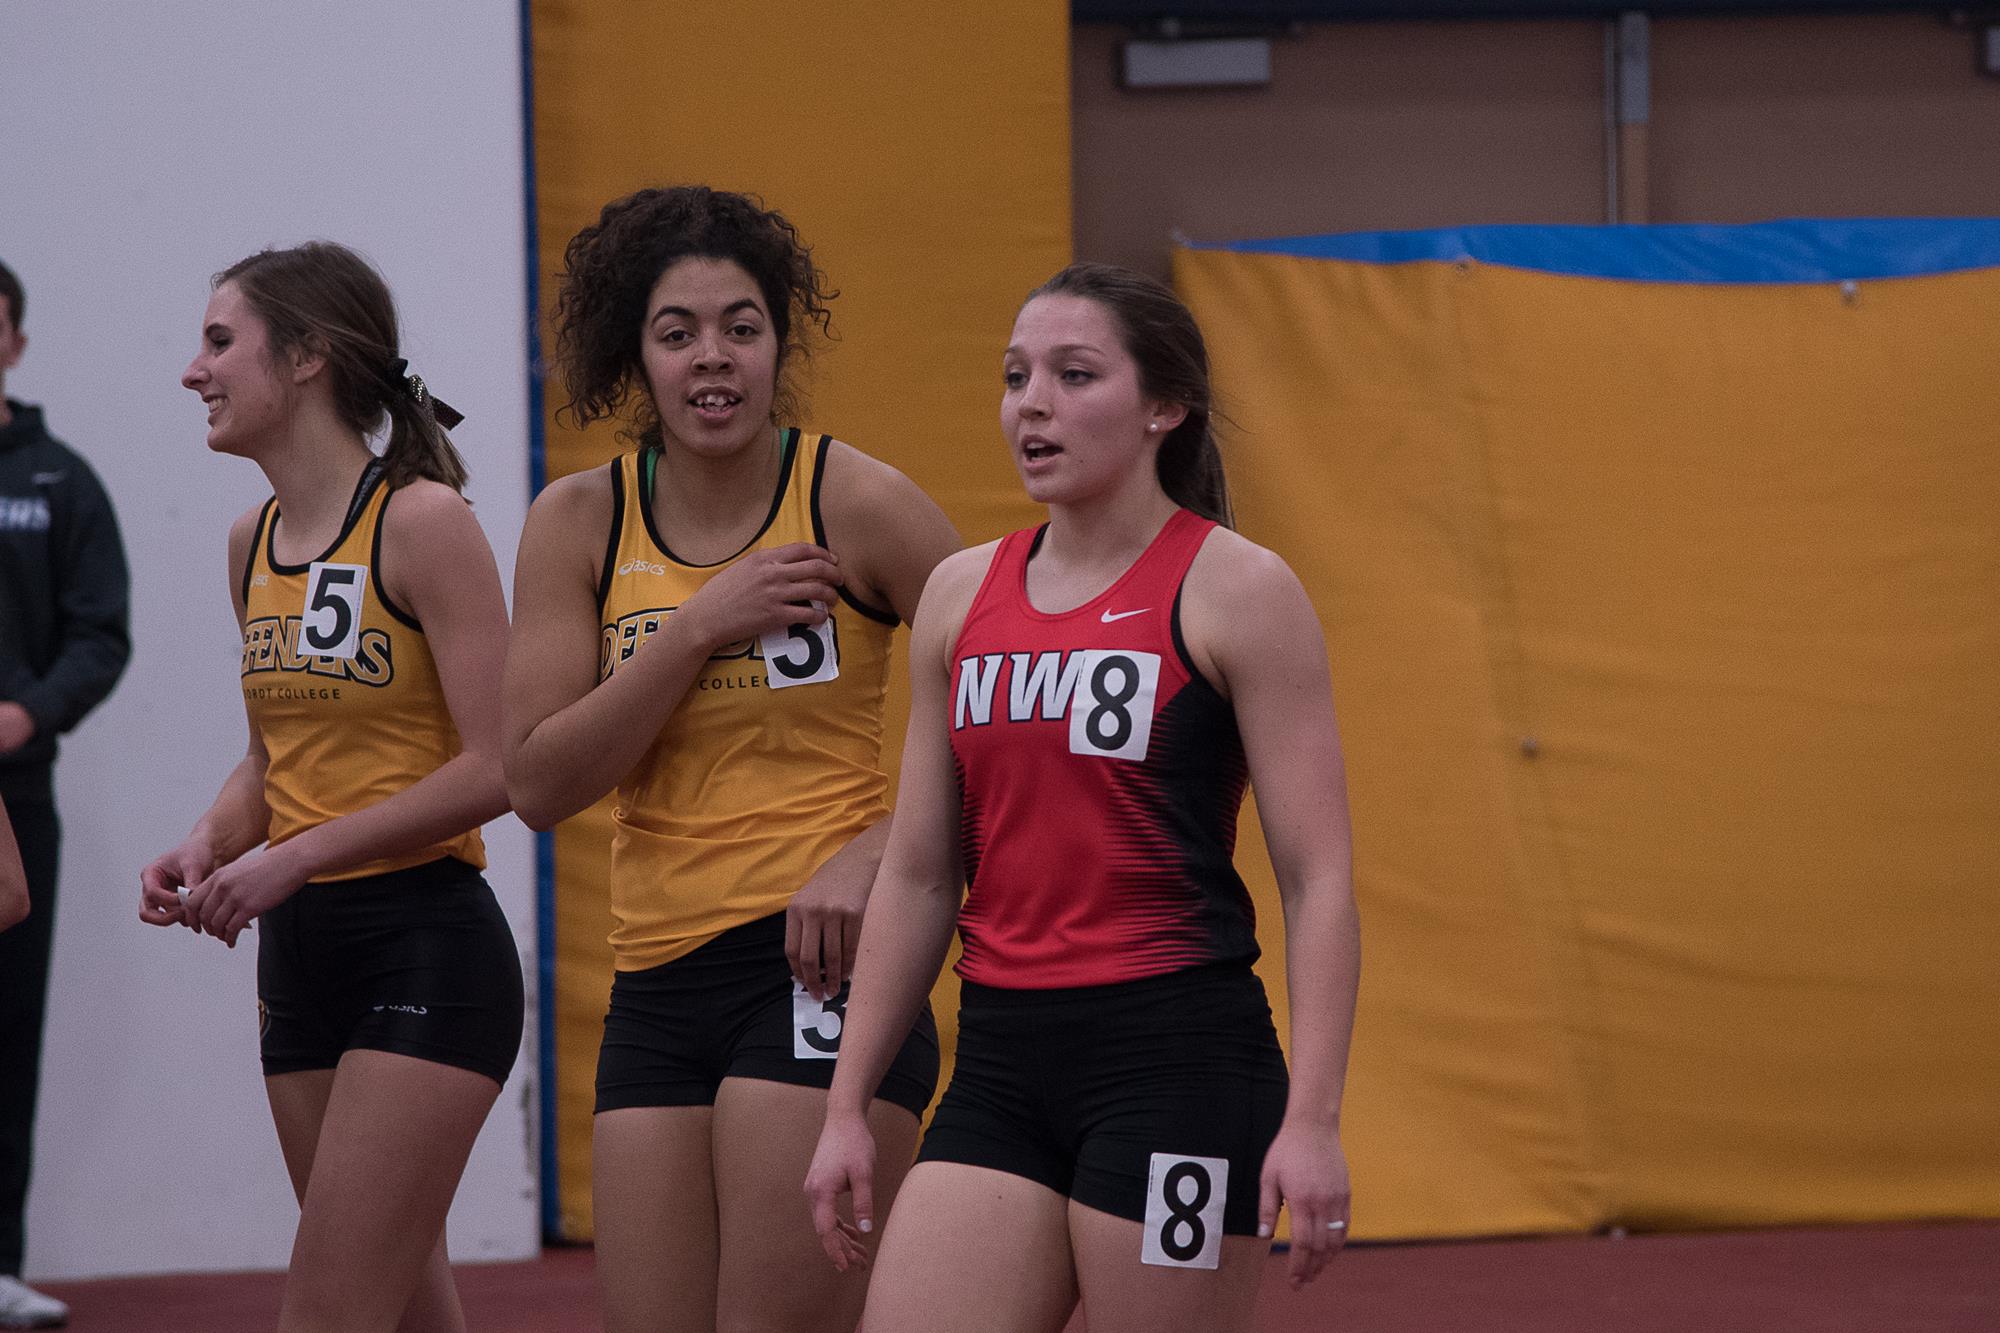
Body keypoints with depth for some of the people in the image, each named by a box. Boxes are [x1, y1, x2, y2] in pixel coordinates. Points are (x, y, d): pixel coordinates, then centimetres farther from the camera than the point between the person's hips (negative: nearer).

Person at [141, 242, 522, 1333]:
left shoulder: (421, 521, -13)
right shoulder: (253, 545, 11)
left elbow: (496, 766, -17)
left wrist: (297, 856, -18)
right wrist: (211, 844, 1)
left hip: (425, 948, -8)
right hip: (299, 954, 8)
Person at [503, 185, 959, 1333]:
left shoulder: (855, 502, -4)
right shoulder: (580, 524, 6)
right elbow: (537, 782, -1)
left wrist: (881, 853, -13)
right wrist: (697, 630, -10)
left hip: (822, 955, -5)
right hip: (659, 980, 5)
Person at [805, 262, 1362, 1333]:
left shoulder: (1235, 590, -5)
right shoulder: (962, 595, 12)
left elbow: (1317, 879, -8)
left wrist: (1312, 1120, -16)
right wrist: (846, 1105, 14)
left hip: (1178, 1057, -5)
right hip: (1003, 1061, 5)